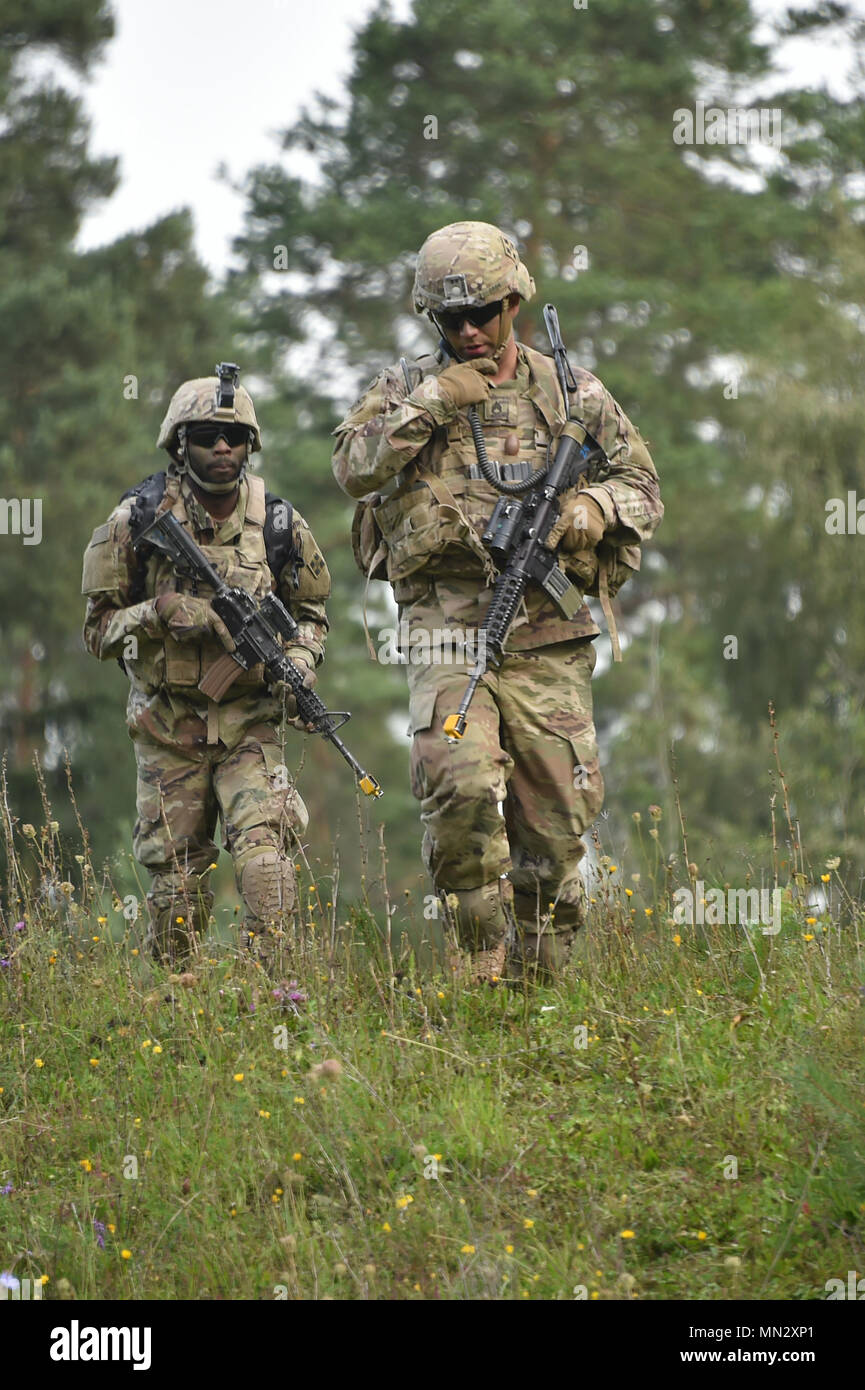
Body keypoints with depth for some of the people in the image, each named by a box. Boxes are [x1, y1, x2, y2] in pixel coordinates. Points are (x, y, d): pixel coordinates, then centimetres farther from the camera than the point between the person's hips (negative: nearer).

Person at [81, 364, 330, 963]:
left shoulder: (278, 523, -1)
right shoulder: (139, 520, -6)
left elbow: (310, 610, 14)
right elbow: (99, 628, -2)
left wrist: (299, 667, -6)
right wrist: (159, 613, -21)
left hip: (251, 723, 0)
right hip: (167, 728, 0)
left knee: (265, 851, -19)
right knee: (177, 877, 4)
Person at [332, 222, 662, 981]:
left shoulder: (572, 392, 11)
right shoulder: (407, 388, 9)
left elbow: (643, 486, 14)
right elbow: (353, 466, -5)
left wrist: (594, 508, -8)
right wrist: (434, 402, -10)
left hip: (549, 640, 2)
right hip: (449, 633, -2)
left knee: (556, 818, 1)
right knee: (462, 787, -24)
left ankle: (540, 979, 15)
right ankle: (483, 962, -12)